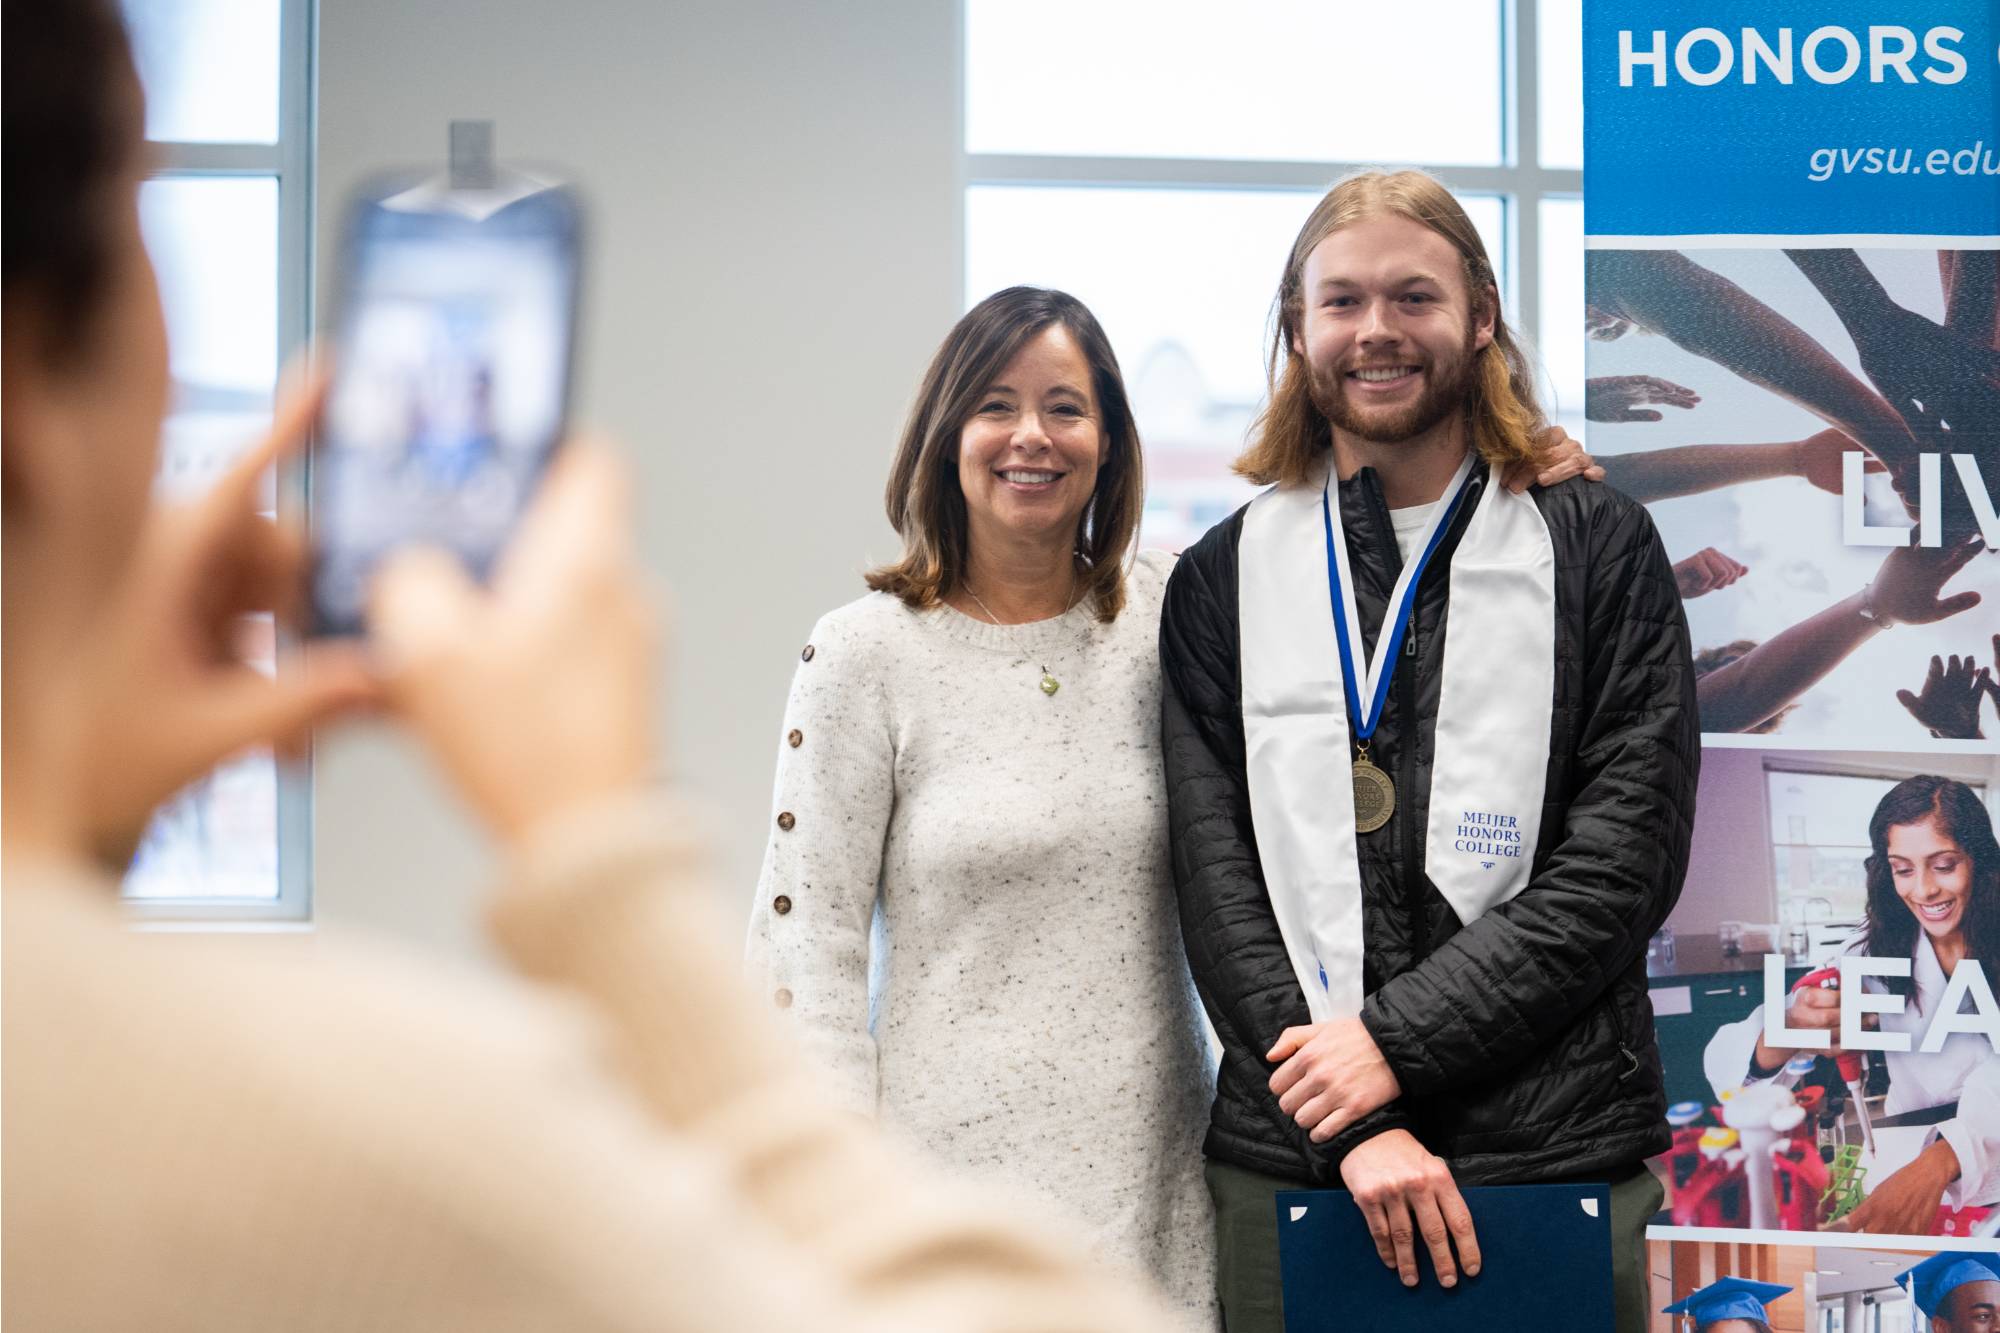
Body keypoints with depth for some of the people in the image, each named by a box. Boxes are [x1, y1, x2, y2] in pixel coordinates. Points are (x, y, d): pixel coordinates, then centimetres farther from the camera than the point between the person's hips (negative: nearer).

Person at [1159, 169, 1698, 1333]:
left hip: (1553, 1153, -1)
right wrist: (1351, 1128, -12)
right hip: (1286, 1158, 1)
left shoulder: (1598, 548, 3)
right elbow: (1215, 878, -1)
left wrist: (1395, 1038, -14)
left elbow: (1626, 858, -6)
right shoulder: (1224, 580, 7)